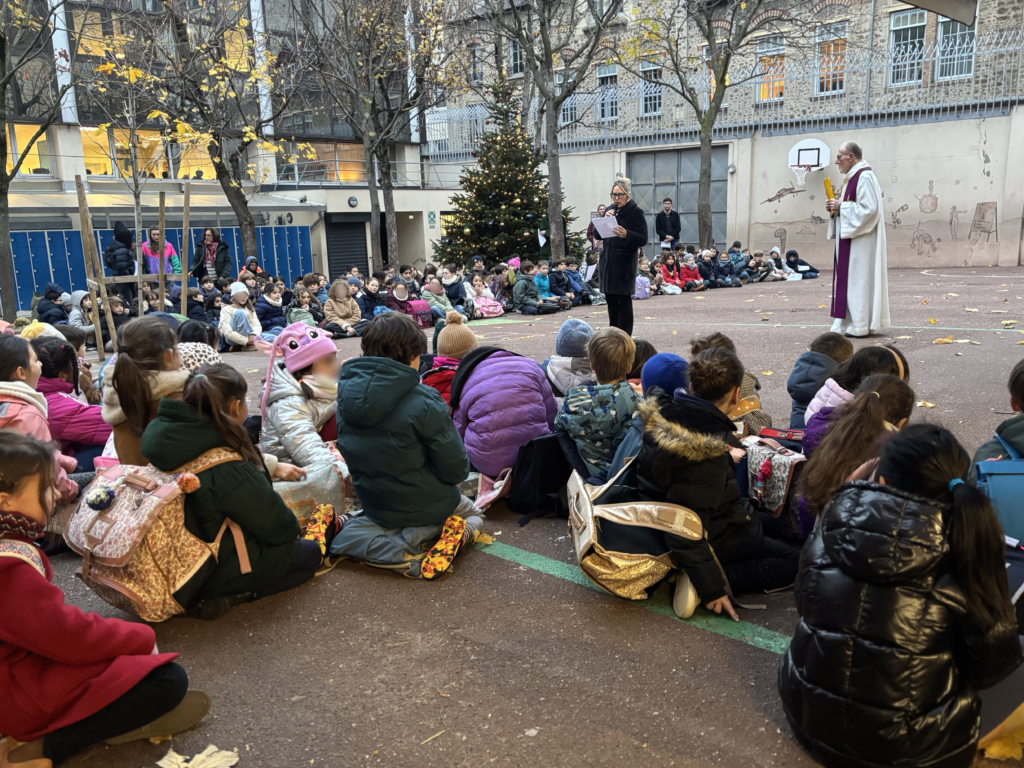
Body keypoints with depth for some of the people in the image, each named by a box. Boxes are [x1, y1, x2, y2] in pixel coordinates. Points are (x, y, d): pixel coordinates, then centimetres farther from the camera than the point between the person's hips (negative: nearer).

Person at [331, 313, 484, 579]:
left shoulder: (346, 395, -8)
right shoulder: (424, 403, -27)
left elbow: (354, 455, 6)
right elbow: (456, 470, -19)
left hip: (374, 505, 4)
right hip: (428, 507, -4)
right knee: (474, 515, 25)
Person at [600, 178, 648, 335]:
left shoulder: (636, 212, -5)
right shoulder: (610, 210, 12)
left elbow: (643, 239, -11)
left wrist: (626, 235, -28)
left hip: (625, 261, -6)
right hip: (608, 260, 6)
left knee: (624, 298, -3)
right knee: (610, 297, 9)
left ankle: (624, 335, 3)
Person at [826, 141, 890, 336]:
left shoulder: (864, 176, -14)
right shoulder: (851, 177, 17)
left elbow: (869, 208, -22)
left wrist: (841, 206, -16)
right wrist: (836, 207, 5)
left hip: (860, 239, -10)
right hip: (849, 238, 10)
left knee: (858, 277, -7)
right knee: (847, 278, 9)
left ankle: (861, 325, -2)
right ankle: (848, 323, 11)